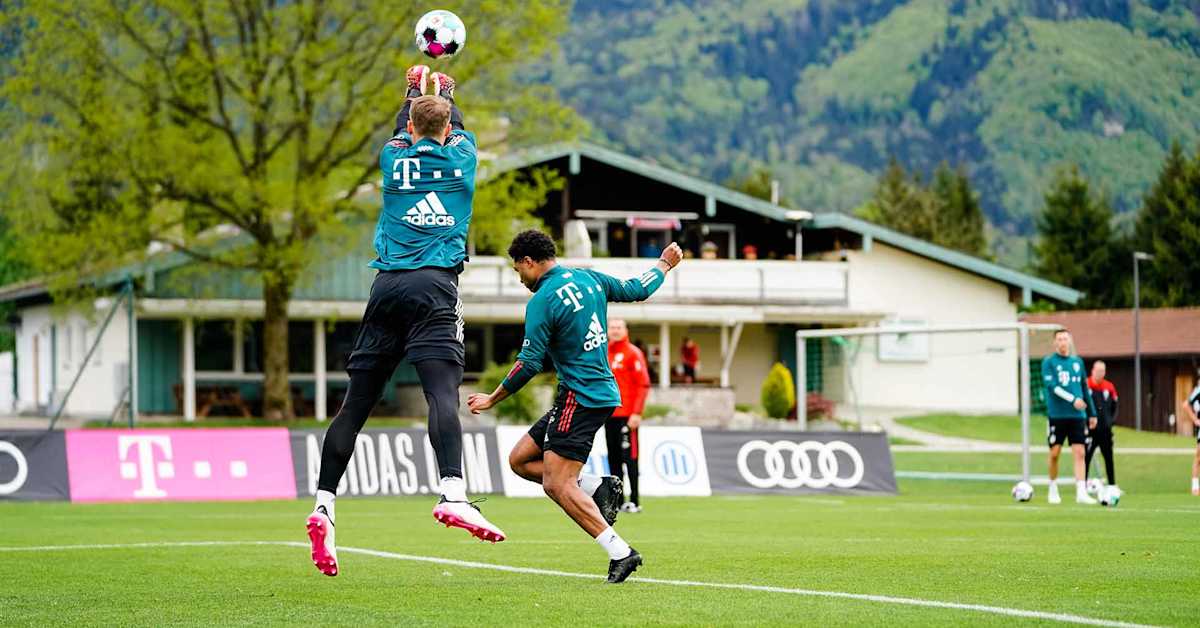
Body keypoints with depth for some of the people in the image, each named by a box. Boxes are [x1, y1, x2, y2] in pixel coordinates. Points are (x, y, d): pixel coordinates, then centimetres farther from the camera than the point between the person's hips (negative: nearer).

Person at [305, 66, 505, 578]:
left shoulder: (395, 158, 14)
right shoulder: (461, 156, 11)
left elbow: (403, 130, 38)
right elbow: (454, 127, 35)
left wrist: (413, 89, 56)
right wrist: (444, 89, 54)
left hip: (388, 286, 3)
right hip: (435, 287, -3)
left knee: (356, 402, 4)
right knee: (442, 391, -19)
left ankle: (323, 505, 1)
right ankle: (452, 493, -39)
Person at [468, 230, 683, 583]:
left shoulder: (542, 302, -13)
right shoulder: (588, 278, 9)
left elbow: (529, 365, -15)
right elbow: (637, 290, 21)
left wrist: (492, 399, -4)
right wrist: (665, 264, 41)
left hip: (580, 397, -9)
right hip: (601, 392, 9)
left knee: (556, 485, -12)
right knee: (520, 460, 11)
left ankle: (620, 553, -16)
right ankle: (596, 488, 3)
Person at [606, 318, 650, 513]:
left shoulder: (633, 353, -4)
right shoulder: (604, 354, 15)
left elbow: (643, 384, -10)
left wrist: (637, 413, -16)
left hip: (627, 416, -7)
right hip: (609, 415, 7)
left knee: (629, 457, -8)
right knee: (613, 458, 8)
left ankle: (634, 501, -8)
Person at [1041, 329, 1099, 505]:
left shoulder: (1077, 362, 12)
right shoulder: (1049, 362, -2)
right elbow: (1051, 386, -14)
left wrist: (1092, 413, 17)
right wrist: (1073, 400, -23)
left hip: (1077, 416, 3)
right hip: (1057, 415, -3)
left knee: (1079, 453, -6)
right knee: (1055, 453, 1)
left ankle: (1081, 492, -9)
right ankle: (1053, 490, 17)